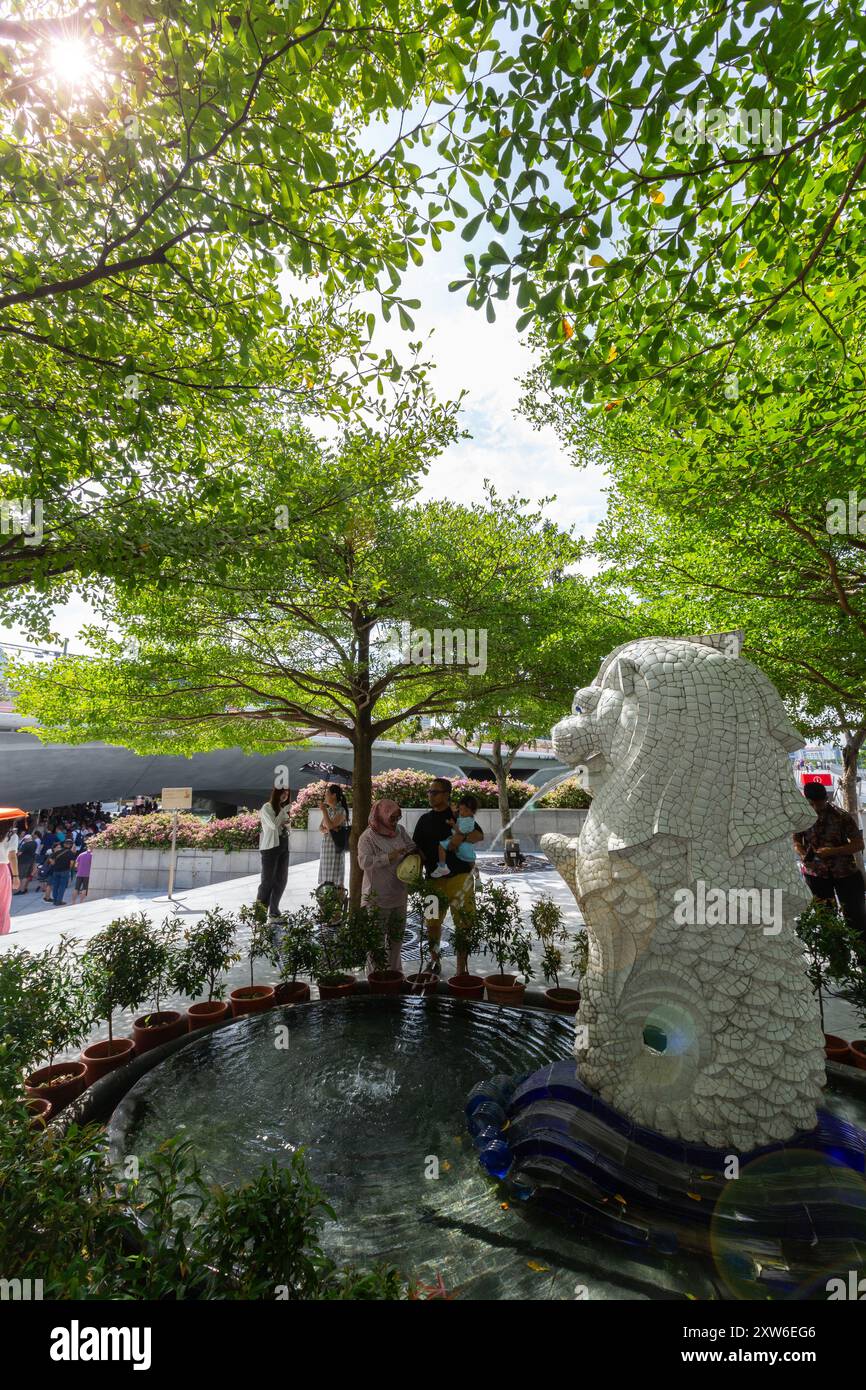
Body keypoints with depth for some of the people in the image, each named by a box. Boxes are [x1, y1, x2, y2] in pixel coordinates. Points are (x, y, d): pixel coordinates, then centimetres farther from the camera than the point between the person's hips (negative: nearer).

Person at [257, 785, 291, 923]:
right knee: (267, 881, -4)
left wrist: (286, 824, 3)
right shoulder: (267, 807, -6)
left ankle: (273, 913, 15)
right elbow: (274, 825, -20)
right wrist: (285, 811, -15)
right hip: (270, 847, -7)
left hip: (283, 847, 7)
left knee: (281, 880, 7)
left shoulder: (283, 808, 16)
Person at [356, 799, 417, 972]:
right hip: (377, 896, -6)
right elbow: (364, 862, -24)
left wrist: (413, 852, -6)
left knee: (397, 935, 17)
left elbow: (412, 847, 17)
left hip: (399, 893, 7)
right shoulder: (367, 837, -13)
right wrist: (389, 857, -27)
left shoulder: (400, 831, 5)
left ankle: (394, 969, 34)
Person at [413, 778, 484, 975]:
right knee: (433, 923, 9)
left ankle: (461, 970, 9)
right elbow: (418, 848, 12)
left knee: (464, 924, -2)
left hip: (460, 877, -3)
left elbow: (480, 835, -4)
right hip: (434, 879, 3)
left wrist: (462, 838, -23)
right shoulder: (425, 819, 10)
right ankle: (434, 960, 33)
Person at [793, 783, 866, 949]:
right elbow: (796, 841, 6)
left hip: (844, 872, -2)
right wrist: (803, 854, -15)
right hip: (815, 873, 2)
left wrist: (832, 851, -24)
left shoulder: (841, 817, -14)